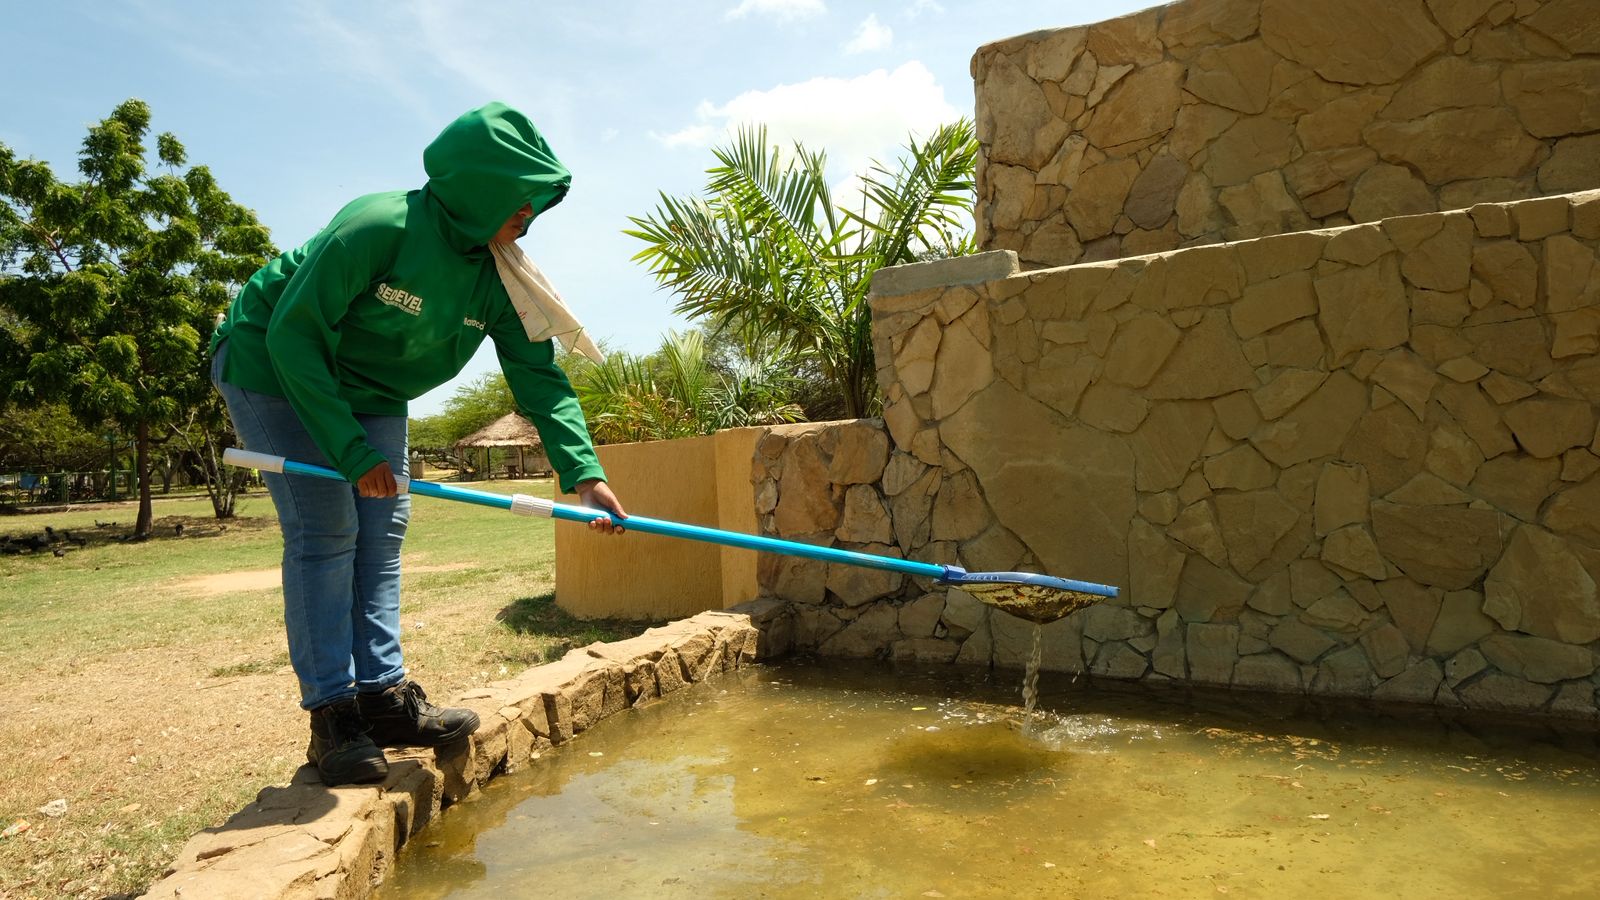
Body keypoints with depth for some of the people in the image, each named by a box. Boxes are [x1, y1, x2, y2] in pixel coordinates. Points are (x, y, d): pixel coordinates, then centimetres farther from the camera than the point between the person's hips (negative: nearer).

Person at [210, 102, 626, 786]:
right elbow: (293, 335, -29)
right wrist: (352, 452, -29)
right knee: (325, 530, -13)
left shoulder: (499, 276, -12)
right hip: (272, 366, -7)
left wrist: (583, 472, -27)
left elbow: (540, 378, -14)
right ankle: (331, 714, -5)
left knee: (381, 531, 2)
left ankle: (383, 694, 9)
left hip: (368, 389, 7)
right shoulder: (378, 226, -31)